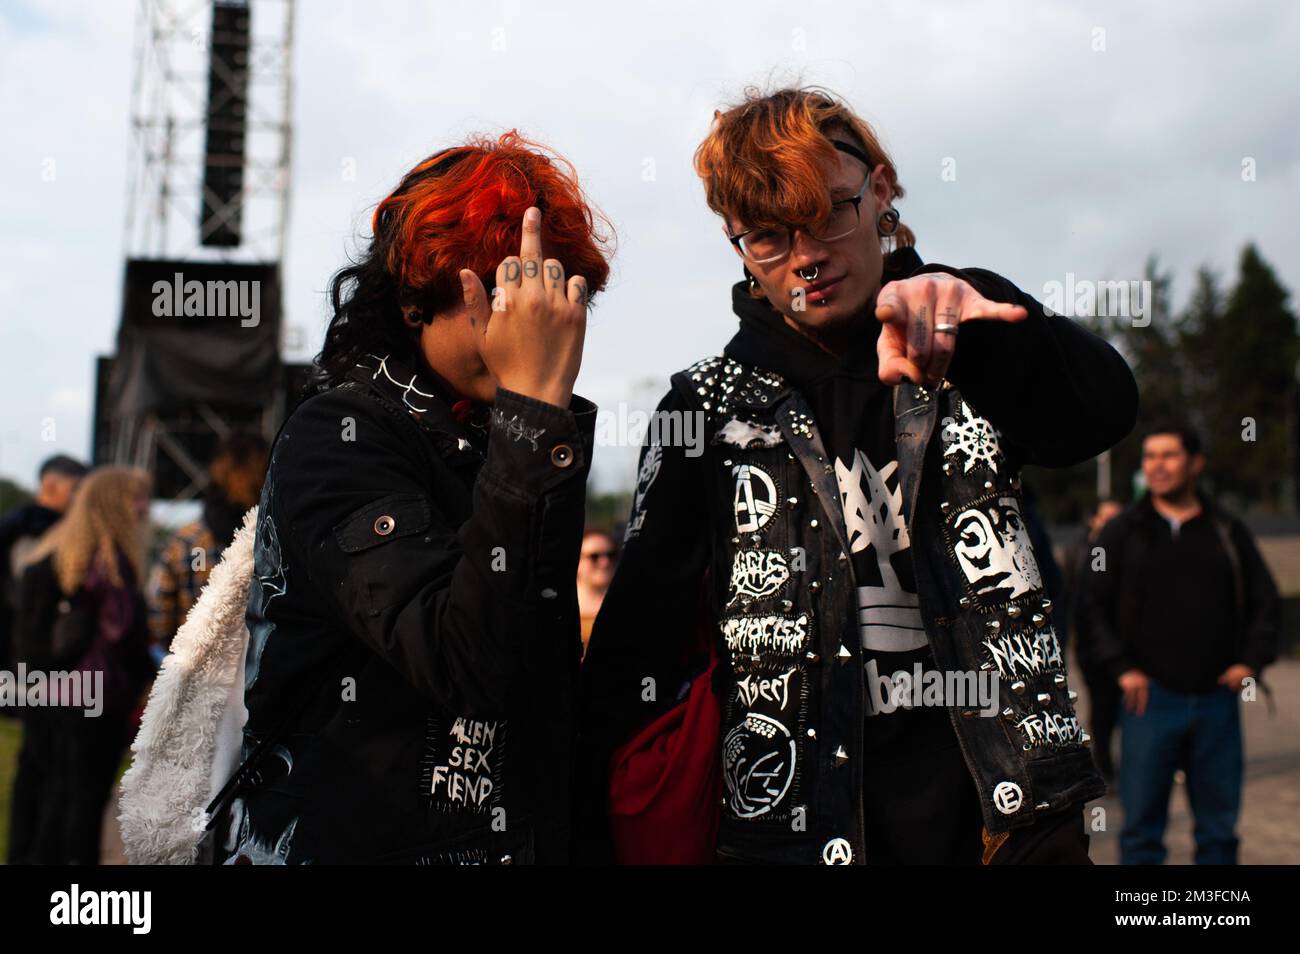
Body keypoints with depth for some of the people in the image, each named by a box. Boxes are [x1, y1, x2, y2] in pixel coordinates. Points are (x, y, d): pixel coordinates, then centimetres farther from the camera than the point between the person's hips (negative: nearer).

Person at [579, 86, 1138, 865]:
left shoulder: (968, 357, 4)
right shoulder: (711, 409, 3)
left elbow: (1104, 408, -17)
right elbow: (638, 644, 1)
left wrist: (972, 320, -36)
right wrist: (589, 834, -4)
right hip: (798, 822, 0)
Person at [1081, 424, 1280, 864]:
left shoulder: (1228, 532, 9)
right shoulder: (1122, 532, 4)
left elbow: (1266, 601, 13)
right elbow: (1092, 605, 3)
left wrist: (1252, 661, -1)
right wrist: (1121, 667, -8)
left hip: (1216, 697, 2)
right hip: (1150, 697, -2)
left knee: (1219, 825, 10)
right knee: (1141, 825, 1)